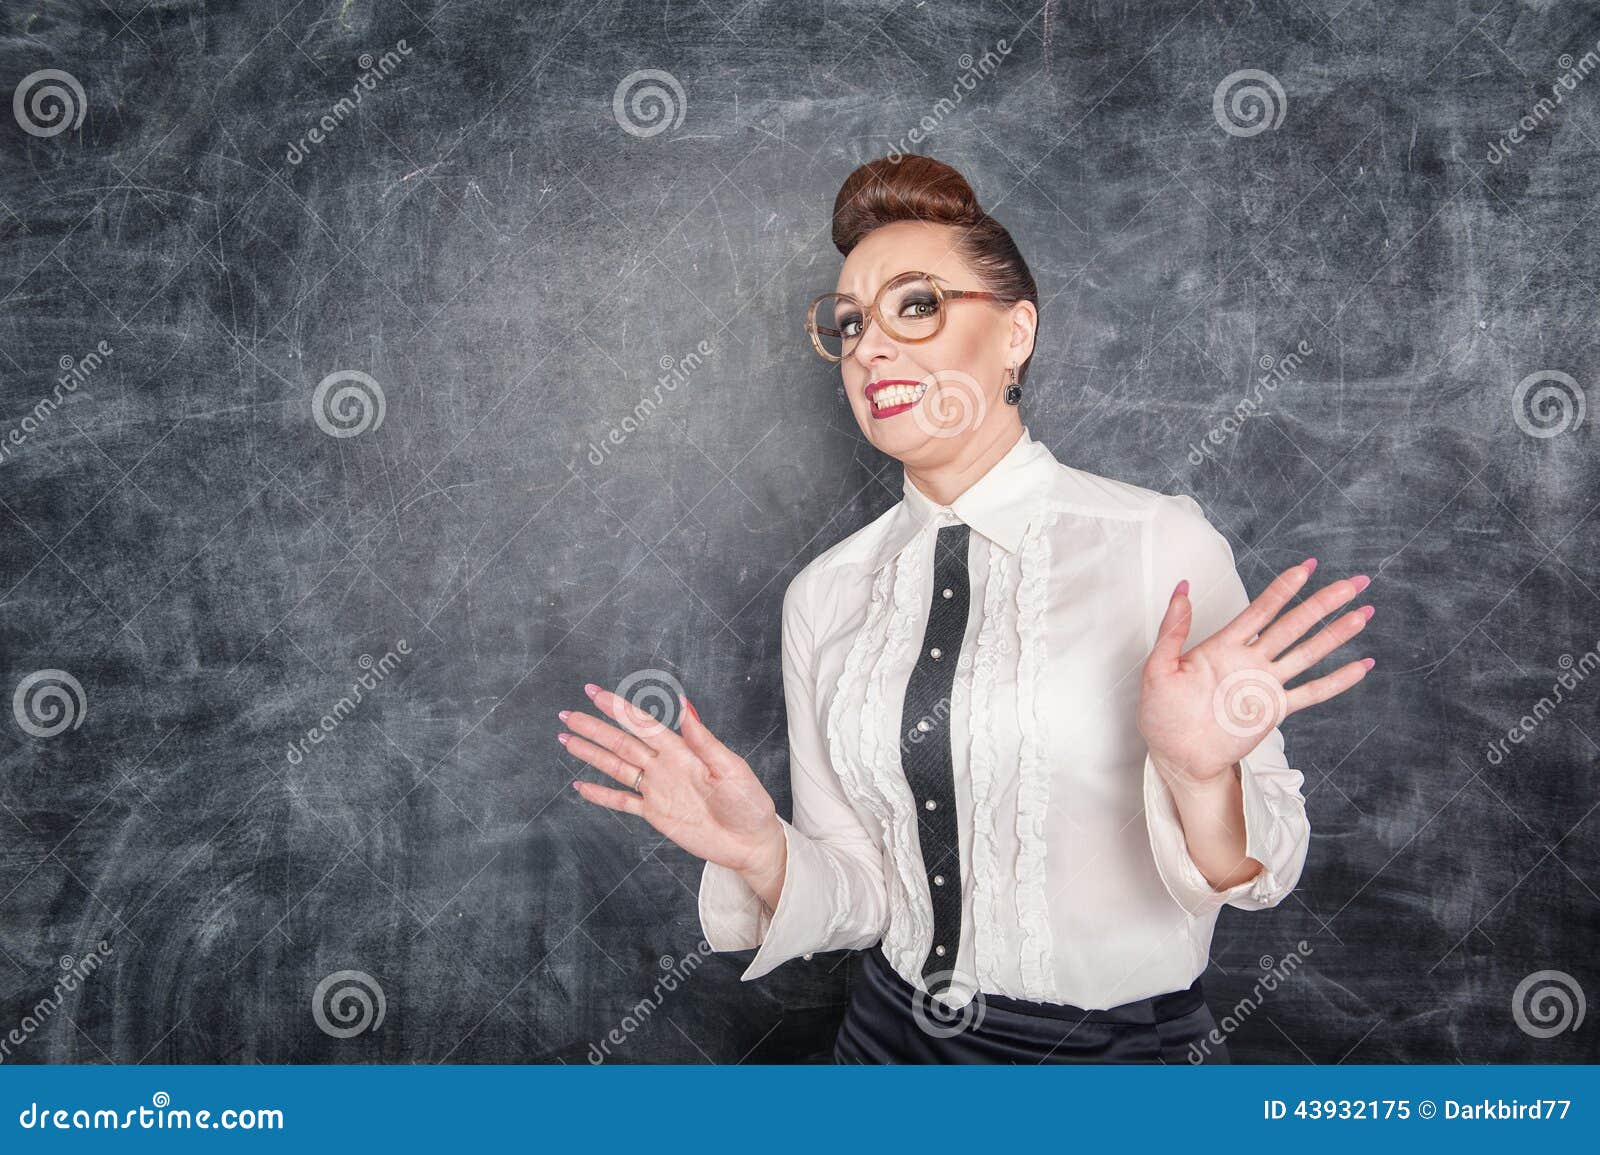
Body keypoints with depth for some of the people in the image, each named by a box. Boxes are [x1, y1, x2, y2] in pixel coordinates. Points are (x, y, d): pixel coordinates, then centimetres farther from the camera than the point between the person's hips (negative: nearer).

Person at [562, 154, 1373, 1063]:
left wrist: (1199, 776, -31)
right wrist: (759, 853, -18)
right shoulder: (825, 595, -3)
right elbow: (862, 896, 1)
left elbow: (1259, 878, -11)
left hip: (1124, 1049, -3)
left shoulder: (1164, 544, -16)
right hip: (897, 1037, 3)